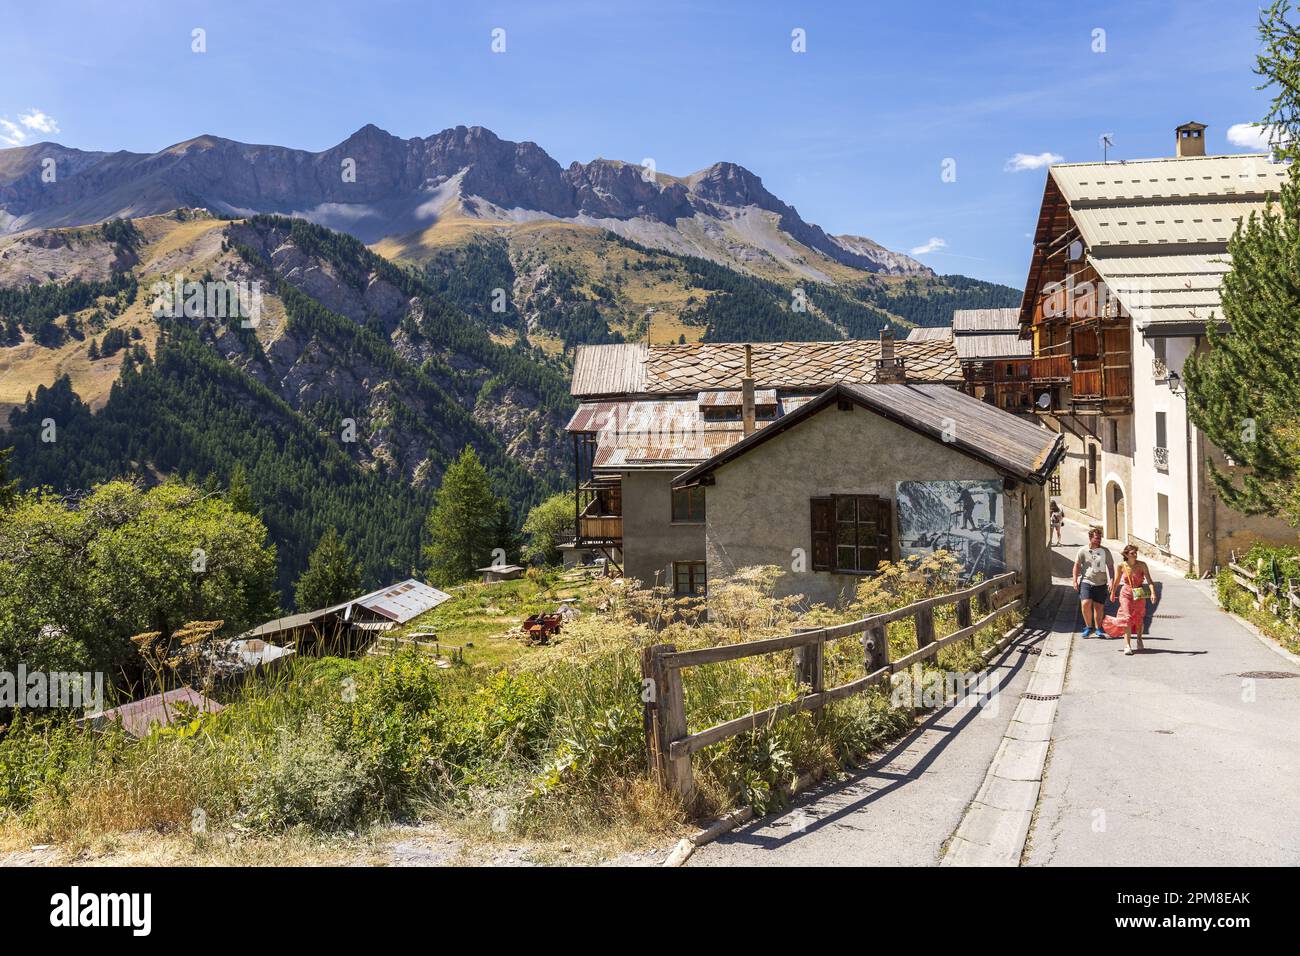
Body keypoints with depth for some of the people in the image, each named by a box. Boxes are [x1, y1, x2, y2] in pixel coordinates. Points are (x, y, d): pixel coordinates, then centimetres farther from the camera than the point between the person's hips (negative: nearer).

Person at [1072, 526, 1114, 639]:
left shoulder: (1105, 551, 2)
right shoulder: (1083, 551, -2)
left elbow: (1110, 566, 9)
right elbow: (1077, 565, 4)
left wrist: (1112, 581, 2)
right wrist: (1075, 580, -1)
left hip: (1101, 583, 2)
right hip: (1086, 581, -2)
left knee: (1099, 607, 6)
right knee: (1086, 603, -18)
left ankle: (1098, 629, 24)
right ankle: (1088, 627, 1)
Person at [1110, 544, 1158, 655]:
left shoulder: (1142, 565, -11)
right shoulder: (1121, 567, -8)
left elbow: (1149, 580, -17)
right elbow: (1116, 581, 8)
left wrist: (1153, 593, -32)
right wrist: (1112, 594, 19)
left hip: (1139, 595, 1)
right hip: (1126, 594, -1)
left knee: (1139, 618, 14)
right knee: (1127, 618, -15)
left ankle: (1139, 639, 42)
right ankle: (1127, 646, -18)